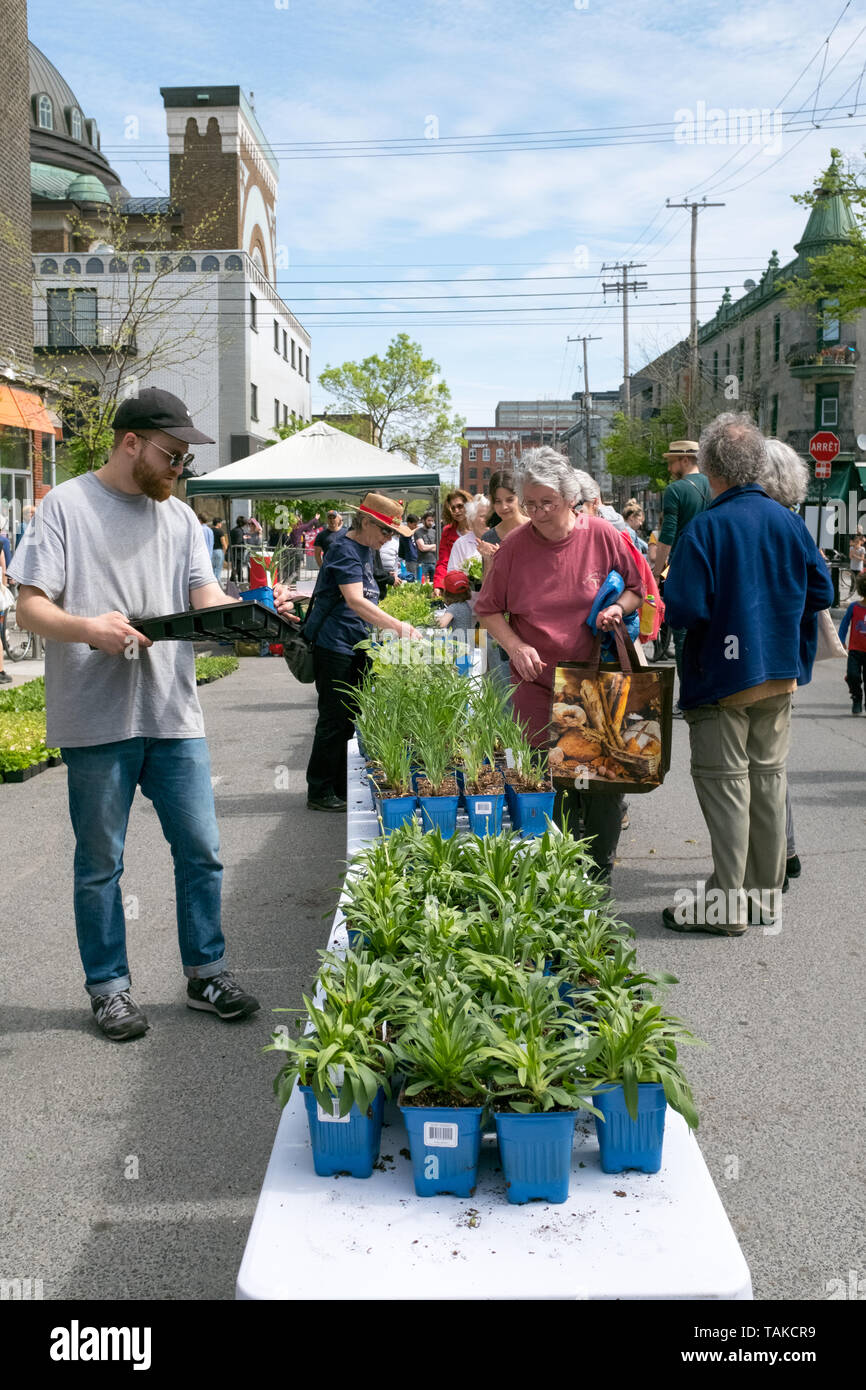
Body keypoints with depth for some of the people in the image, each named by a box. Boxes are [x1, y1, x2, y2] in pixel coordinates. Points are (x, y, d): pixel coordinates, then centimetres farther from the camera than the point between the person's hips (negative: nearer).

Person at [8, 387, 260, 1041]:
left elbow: (206, 594, 5)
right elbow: (30, 606, -6)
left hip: (174, 714, 4)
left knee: (201, 850, 7)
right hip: (97, 717, -4)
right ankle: (110, 985, 23)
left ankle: (206, 971, 24)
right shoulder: (66, 505, -1)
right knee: (101, 863, 8)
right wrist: (87, 628, -26)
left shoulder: (180, 516, 13)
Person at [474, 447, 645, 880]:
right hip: (537, 687, 0)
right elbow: (488, 610, 6)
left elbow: (636, 588, 10)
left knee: (604, 785, 5)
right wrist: (515, 645, -11)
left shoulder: (602, 536, -3)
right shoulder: (514, 545, -2)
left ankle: (600, 875, 23)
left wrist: (619, 607, -11)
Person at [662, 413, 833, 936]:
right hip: (779, 674, 6)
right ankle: (766, 894, 24)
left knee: (724, 782, 2)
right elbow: (820, 592, 8)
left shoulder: (704, 528, -17)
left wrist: (669, 596, -1)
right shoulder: (789, 521, 1)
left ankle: (728, 906, 6)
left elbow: (686, 609, -22)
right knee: (769, 777, 14)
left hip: (721, 676, -5)